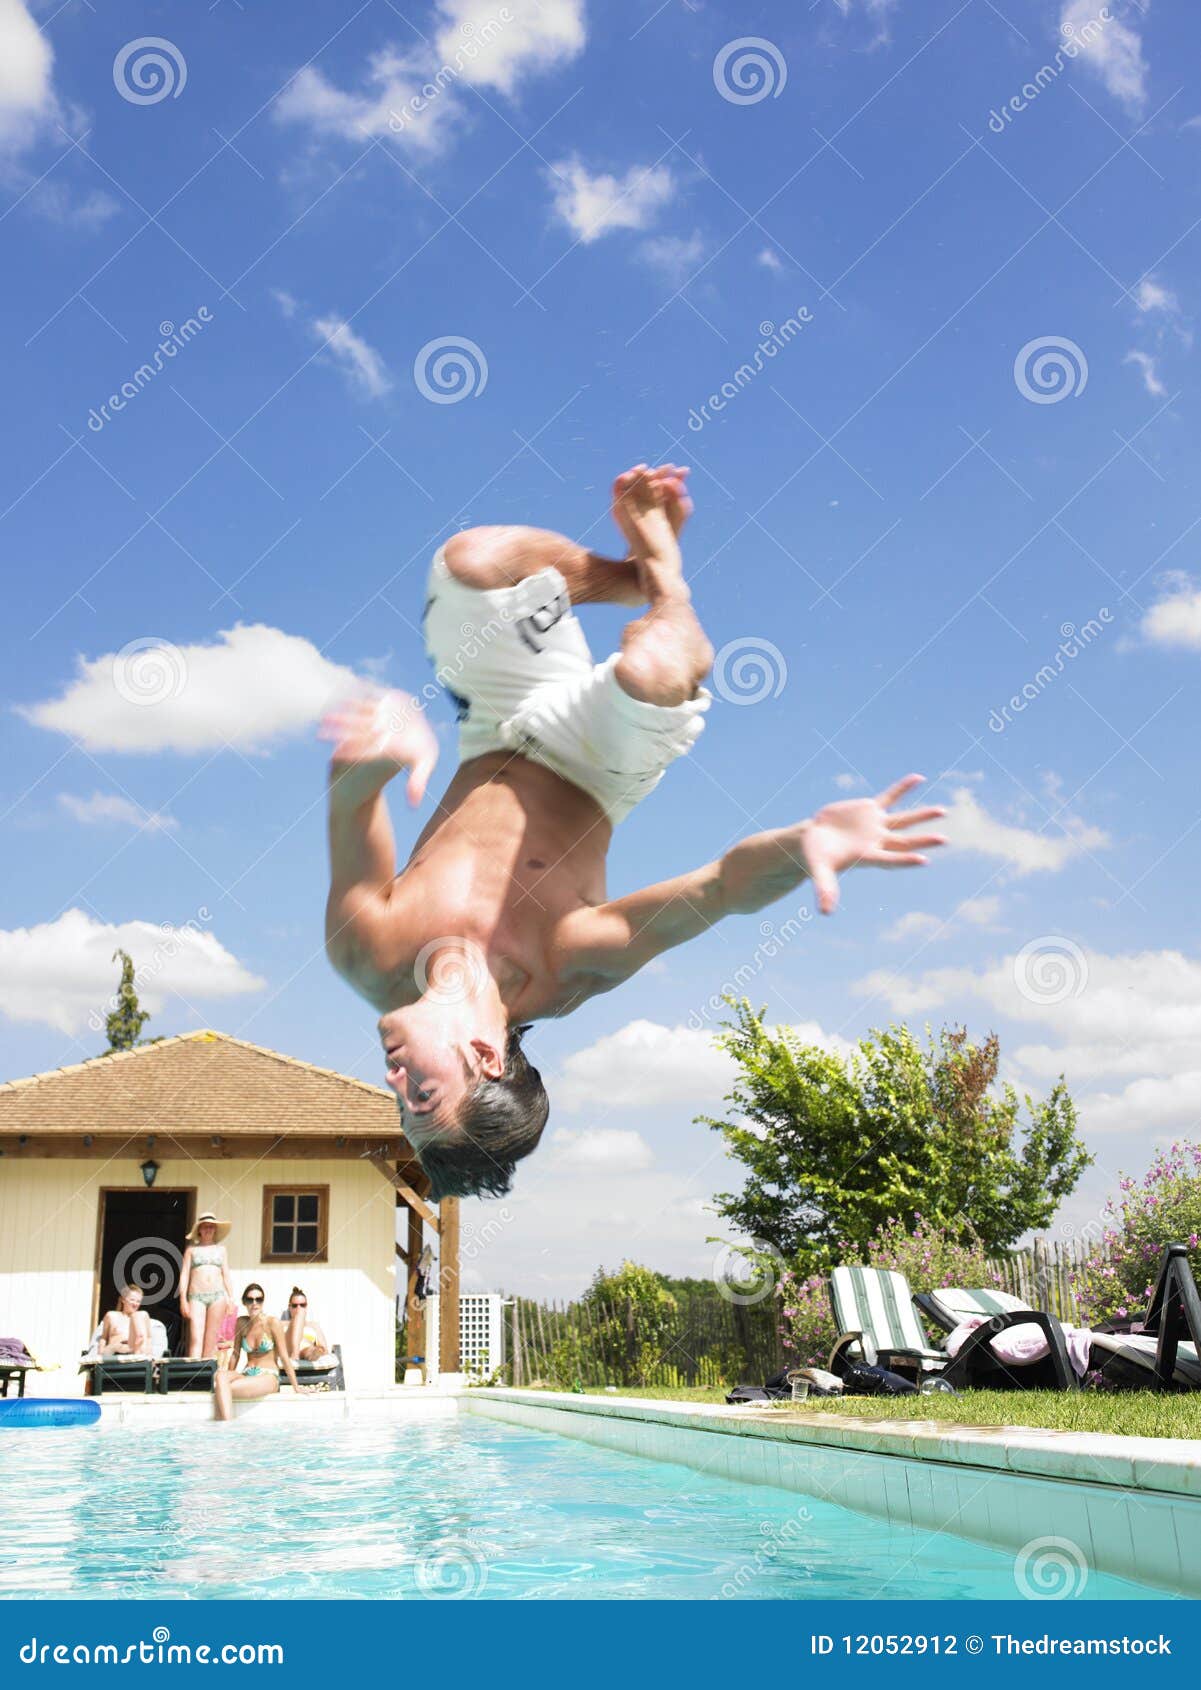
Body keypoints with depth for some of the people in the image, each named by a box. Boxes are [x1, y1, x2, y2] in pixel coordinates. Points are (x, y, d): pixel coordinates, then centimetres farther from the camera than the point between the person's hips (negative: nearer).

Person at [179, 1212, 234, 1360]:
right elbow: (184, 1274, 7)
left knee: (211, 1339, -1)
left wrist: (231, 1298, 7)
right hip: (197, 1296, -2)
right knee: (196, 1339, -13)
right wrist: (183, 1299, -3)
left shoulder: (220, 1249, 16)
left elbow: (226, 1275, 16)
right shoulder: (191, 1249, 11)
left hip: (218, 1296, 2)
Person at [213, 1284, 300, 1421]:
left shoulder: (272, 1323, -5)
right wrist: (229, 1377, 12)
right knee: (220, 1376, -31)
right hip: (247, 1374, 5)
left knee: (221, 1390, -30)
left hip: (269, 1378, -5)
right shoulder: (242, 1323, 9)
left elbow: (284, 1357, -5)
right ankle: (226, 1424, -39)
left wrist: (296, 1387, -5)